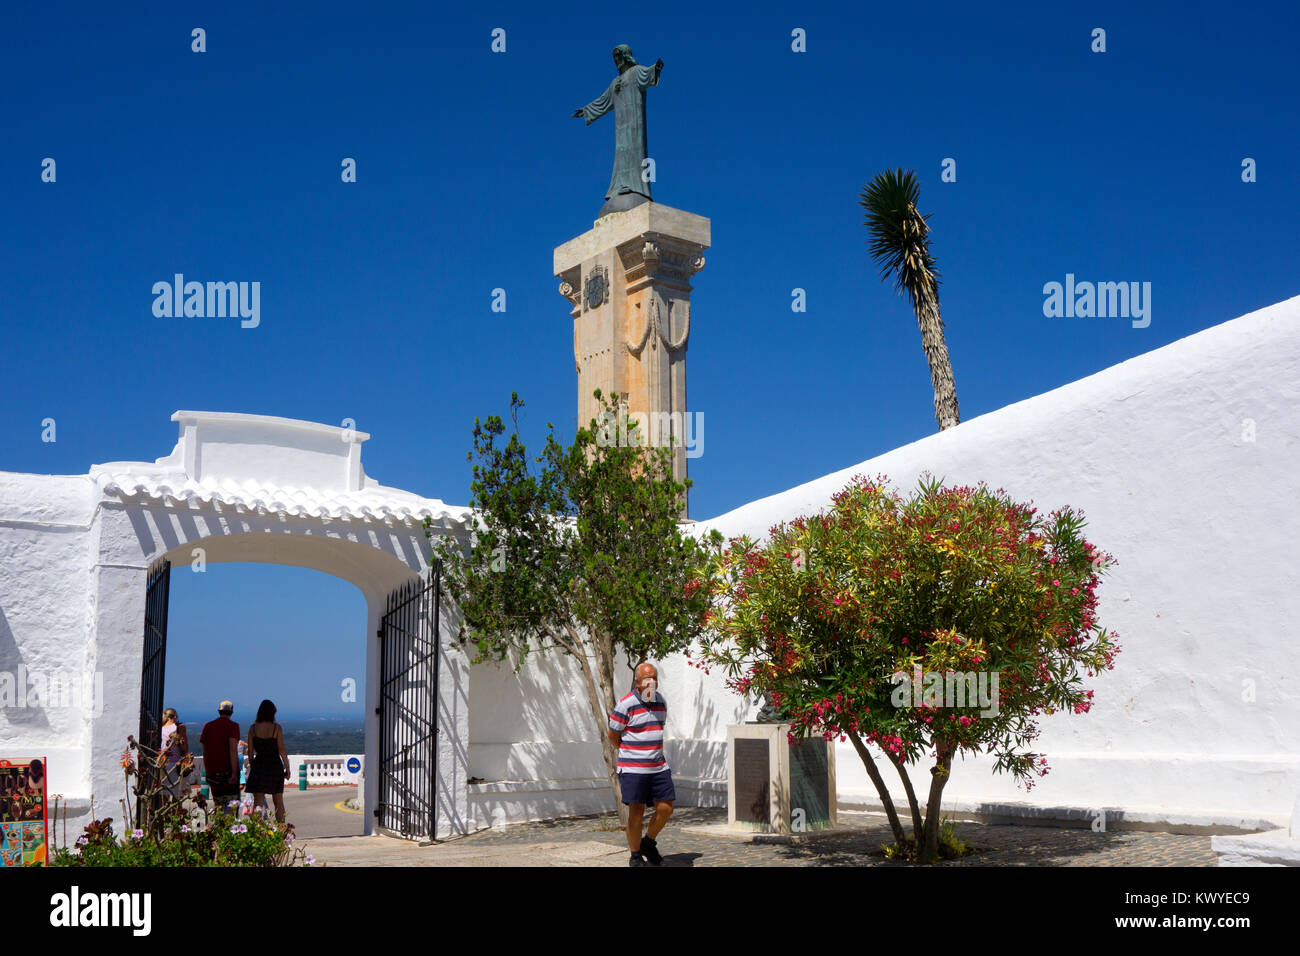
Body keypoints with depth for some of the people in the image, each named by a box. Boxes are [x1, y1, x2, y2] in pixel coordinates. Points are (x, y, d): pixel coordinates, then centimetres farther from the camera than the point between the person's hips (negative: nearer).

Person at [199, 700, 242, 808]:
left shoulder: (208, 726, 10)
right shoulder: (233, 726, -4)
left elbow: (204, 750, 14)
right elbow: (233, 750, -13)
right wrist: (234, 773, -15)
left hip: (212, 771, 4)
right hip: (228, 771, -4)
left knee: (218, 804, 10)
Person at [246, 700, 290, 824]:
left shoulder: (253, 728, -1)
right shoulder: (277, 728, -8)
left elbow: (250, 750, 1)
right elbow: (282, 750, -8)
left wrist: (252, 767, 12)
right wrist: (287, 768, -1)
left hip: (259, 764, 1)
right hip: (275, 765, -1)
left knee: (258, 801, 1)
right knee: (278, 801, 13)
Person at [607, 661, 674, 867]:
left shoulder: (661, 702, 8)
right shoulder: (626, 704, -12)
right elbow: (613, 734, -2)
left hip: (658, 766, 6)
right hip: (632, 769, -6)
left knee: (665, 808, 2)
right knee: (636, 811, -2)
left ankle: (648, 843, 26)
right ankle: (635, 856, 14)